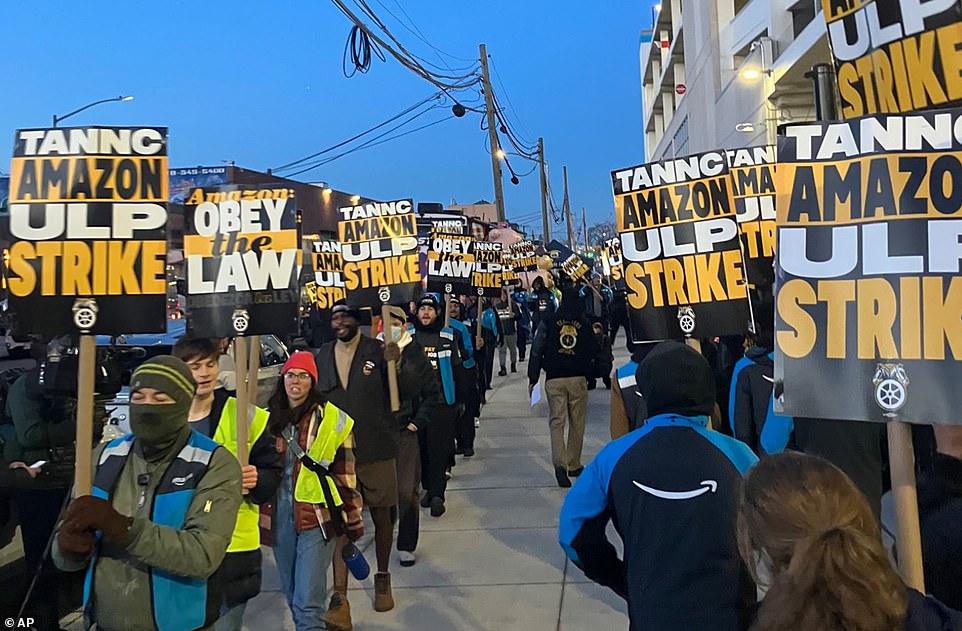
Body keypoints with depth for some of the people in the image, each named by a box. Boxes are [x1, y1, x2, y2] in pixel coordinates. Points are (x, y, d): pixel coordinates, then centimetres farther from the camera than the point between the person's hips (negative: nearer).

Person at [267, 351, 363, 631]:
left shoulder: (333, 420, -8)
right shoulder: (271, 417, 5)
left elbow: (346, 476, -4)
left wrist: (354, 524, -1)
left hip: (317, 517, -4)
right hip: (280, 516, 5)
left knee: (307, 602, -5)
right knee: (292, 595, 17)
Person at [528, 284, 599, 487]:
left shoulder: (549, 322, -1)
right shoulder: (584, 323, 1)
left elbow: (536, 351, -3)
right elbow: (593, 351, 9)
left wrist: (532, 379, 2)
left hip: (554, 379, -1)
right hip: (578, 379, 1)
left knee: (556, 421, 1)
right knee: (577, 422, 11)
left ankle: (560, 463, -17)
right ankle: (574, 464, 19)